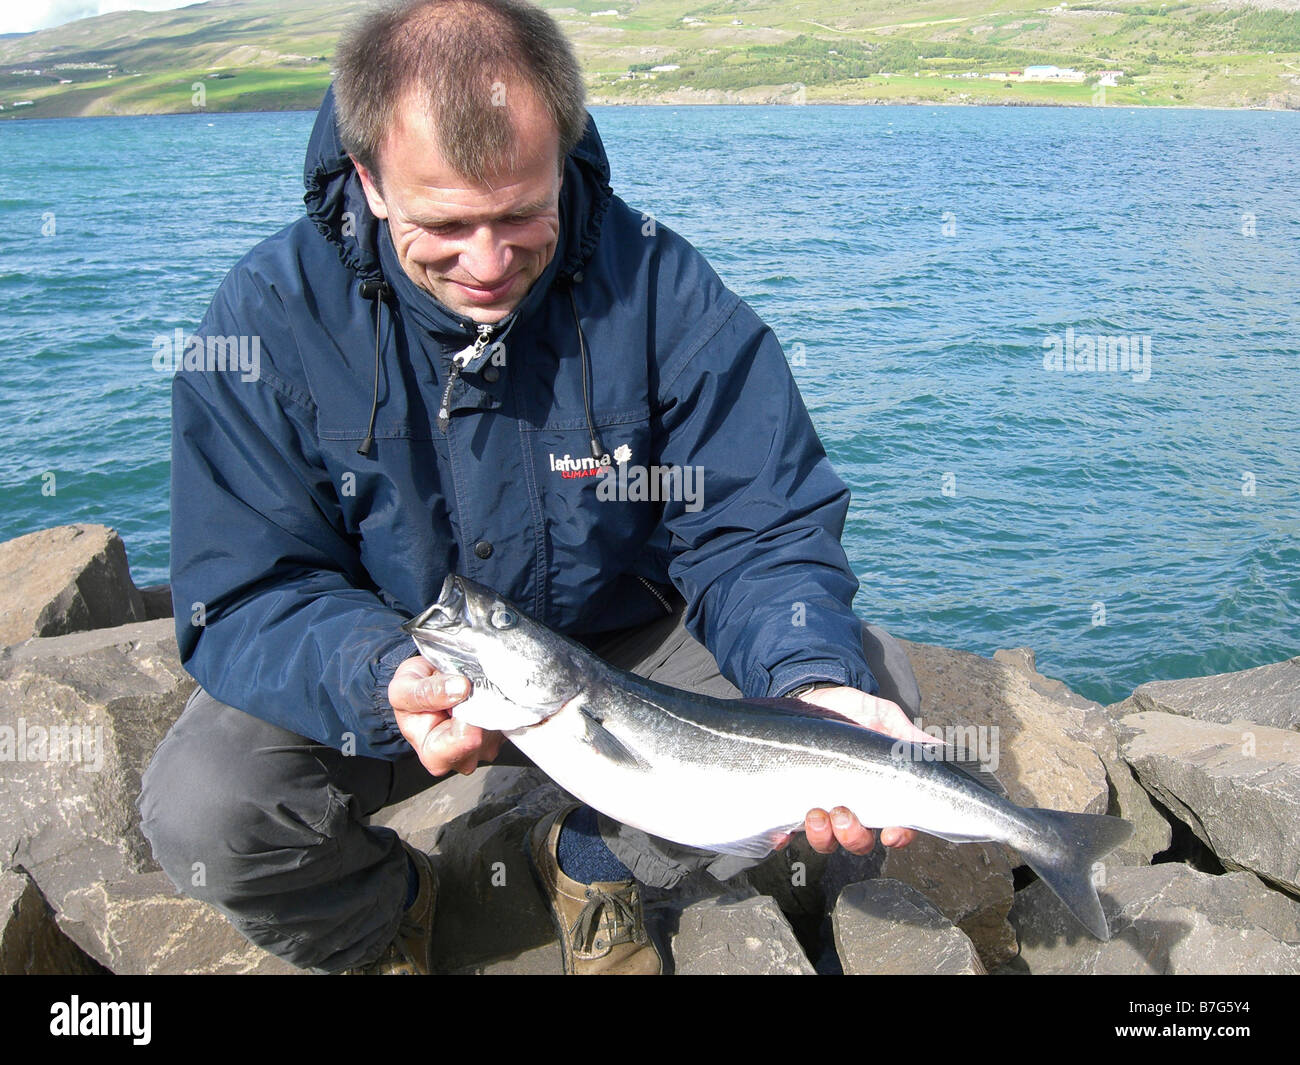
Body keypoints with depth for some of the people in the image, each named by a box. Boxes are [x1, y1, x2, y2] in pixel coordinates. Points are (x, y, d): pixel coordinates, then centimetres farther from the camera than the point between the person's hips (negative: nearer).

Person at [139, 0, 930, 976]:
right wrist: (383, 679, -40)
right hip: (369, 664, -1)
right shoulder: (273, 314, -19)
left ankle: (594, 863, 10)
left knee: (869, 686, -16)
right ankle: (376, 913, 13)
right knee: (201, 811, -27)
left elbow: (758, 532, -16)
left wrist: (817, 679, -37)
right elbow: (246, 600, -18)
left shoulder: (659, 285, -18)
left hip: (623, 643, 2)